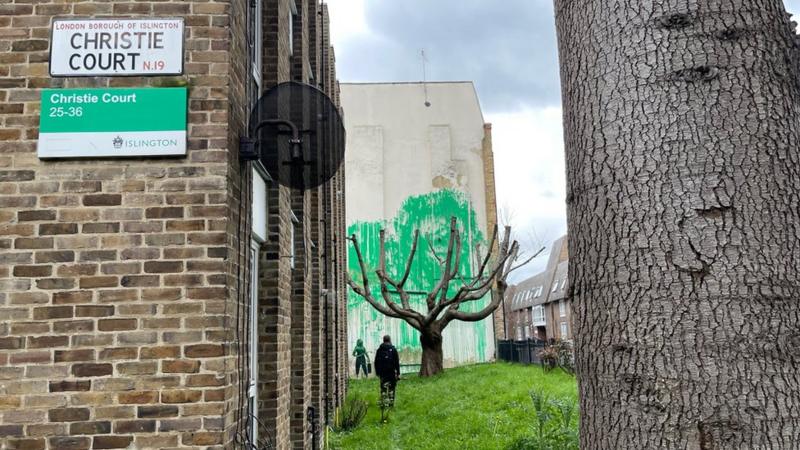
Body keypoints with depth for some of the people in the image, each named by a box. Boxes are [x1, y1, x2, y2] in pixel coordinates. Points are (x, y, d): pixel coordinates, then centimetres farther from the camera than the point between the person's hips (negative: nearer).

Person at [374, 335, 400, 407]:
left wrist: (377, 372, 17)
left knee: (383, 388, 3)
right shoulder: (393, 349, -4)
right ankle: (391, 403, 11)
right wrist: (398, 373, -4)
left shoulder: (379, 350, 5)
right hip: (392, 372, -2)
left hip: (382, 372, 2)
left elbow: (376, 362, 9)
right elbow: (397, 362, -6)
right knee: (391, 388, 10)